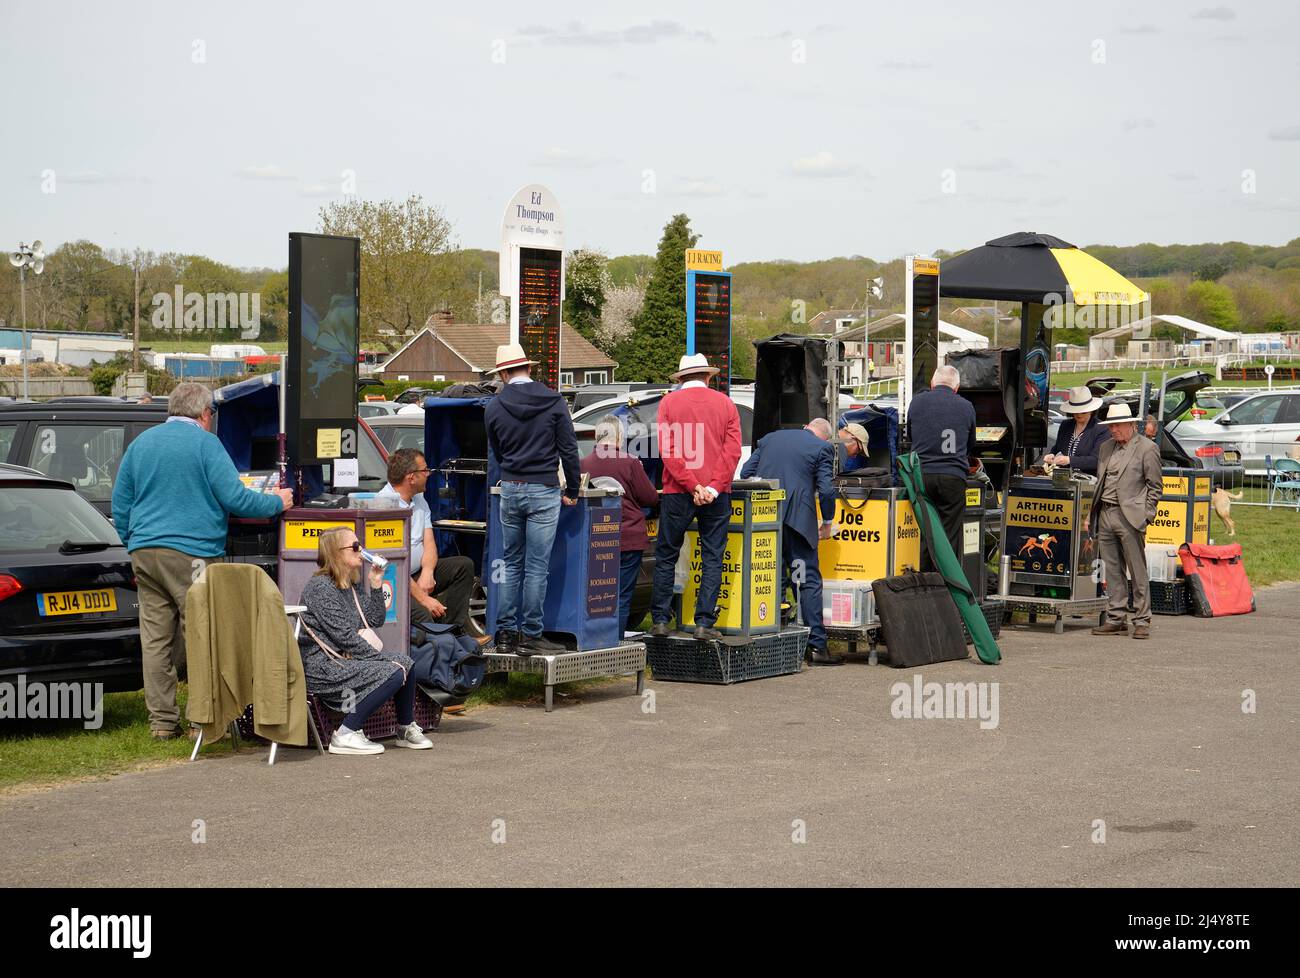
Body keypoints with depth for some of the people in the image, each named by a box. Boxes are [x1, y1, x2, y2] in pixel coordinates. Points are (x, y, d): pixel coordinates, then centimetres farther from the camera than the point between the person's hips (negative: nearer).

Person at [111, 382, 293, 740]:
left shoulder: (140, 442, 16)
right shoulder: (204, 443, -3)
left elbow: (120, 504, 20)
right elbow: (234, 498, -9)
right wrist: (277, 502, 6)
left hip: (144, 552, 6)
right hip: (191, 553, -6)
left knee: (155, 639, 6)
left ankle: (161, 721, 9)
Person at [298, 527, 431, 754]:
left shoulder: (347, 586, 17)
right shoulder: (321, 587, -15)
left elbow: (375, 620, 17)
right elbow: (343, 636, -19)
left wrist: (376, 584, 8)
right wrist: (380, 657, -17)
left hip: (347, 658, 10)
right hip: (322, 666, -10)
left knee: (405, 662, 1)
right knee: (393, 673, -21)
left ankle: (406, 728, 15)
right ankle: (346, 734, -18)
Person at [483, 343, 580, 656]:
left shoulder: (494, 408, 3)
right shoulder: (553, 401, -5)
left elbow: (496, 453, 13)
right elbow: (569, 449, -4)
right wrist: (572, 490, 4)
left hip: (510, 489, 3)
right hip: (544, 492, -3)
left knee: (511, 564, 12)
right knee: (537, 567, -1)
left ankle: (506, 633, 12)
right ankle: (530, 636, 0)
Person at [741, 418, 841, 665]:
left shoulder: (770, 438, 16)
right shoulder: (822, 447, 2)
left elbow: (746, 473, 13)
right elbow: (825, 489, -6)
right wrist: (827, 522, 7)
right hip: (797, 519, -4)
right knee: (809, 581, 1)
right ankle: (816, 646, -2)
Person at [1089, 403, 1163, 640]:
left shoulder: (1147, 448, -2)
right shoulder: (1106, 448, 18)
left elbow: (1155, 486, -2)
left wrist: (1145, 516, -10)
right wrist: (1092, 515, 13)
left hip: (1129, 517, -6)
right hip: (1105, 515, 6)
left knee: (1137, 572, -4)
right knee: (1112, 571, 8)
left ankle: (1142, 621, 0)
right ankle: (1115, 619, 12)